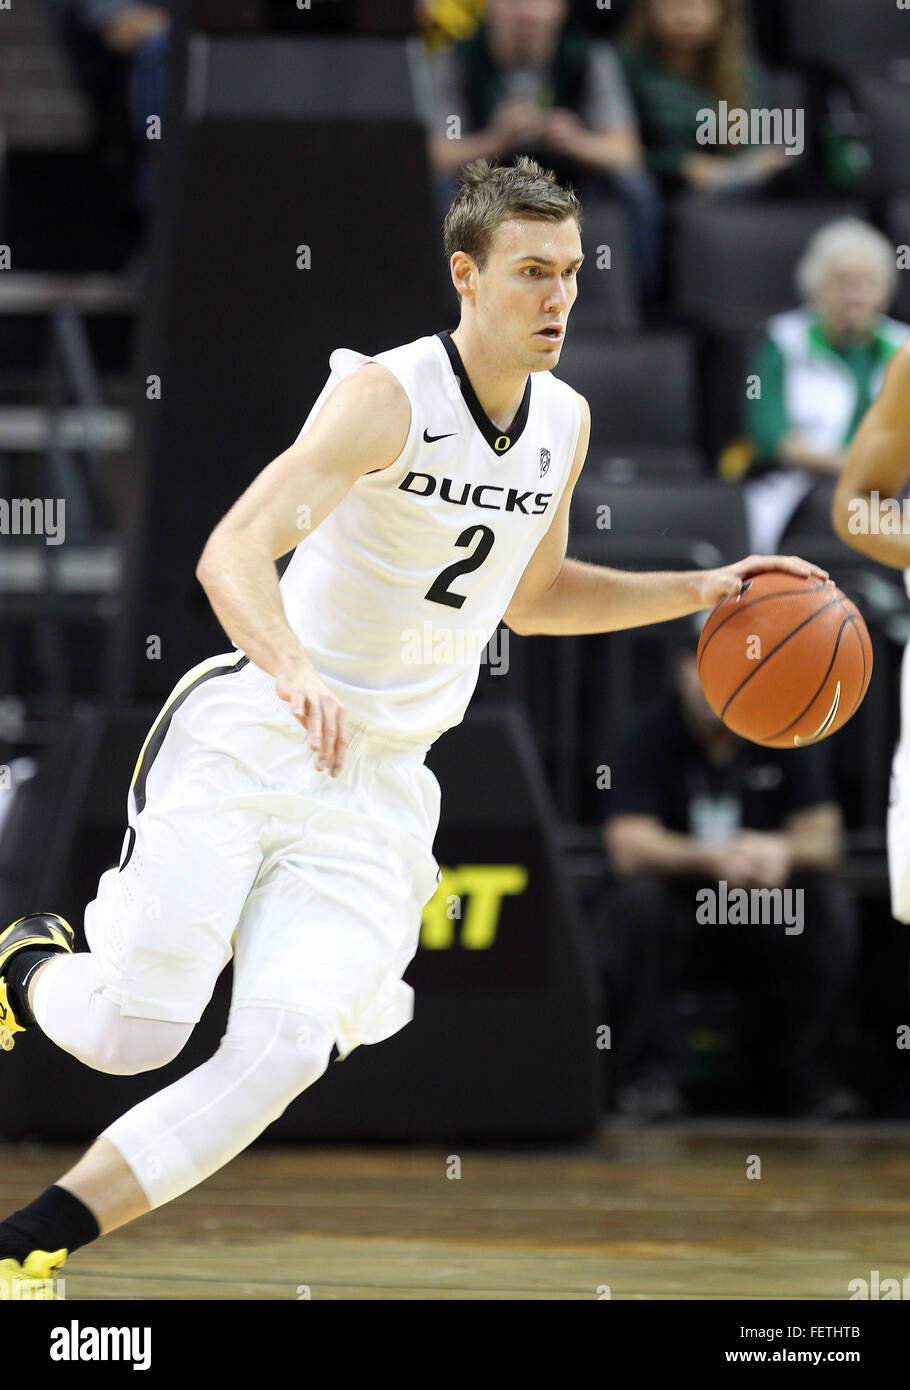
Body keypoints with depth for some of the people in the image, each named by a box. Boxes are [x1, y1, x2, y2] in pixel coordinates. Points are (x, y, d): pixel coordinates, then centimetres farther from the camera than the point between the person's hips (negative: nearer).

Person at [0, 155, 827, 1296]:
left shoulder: (564, 422, 8)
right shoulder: (388, 396, -16)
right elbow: (234, 553, -29)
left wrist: (700, 591, 16)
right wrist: (298, 671, -48)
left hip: (378, 790, 5)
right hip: (247, 742, -5)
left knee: (283, 1053, -16)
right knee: (131, 1033, -12)